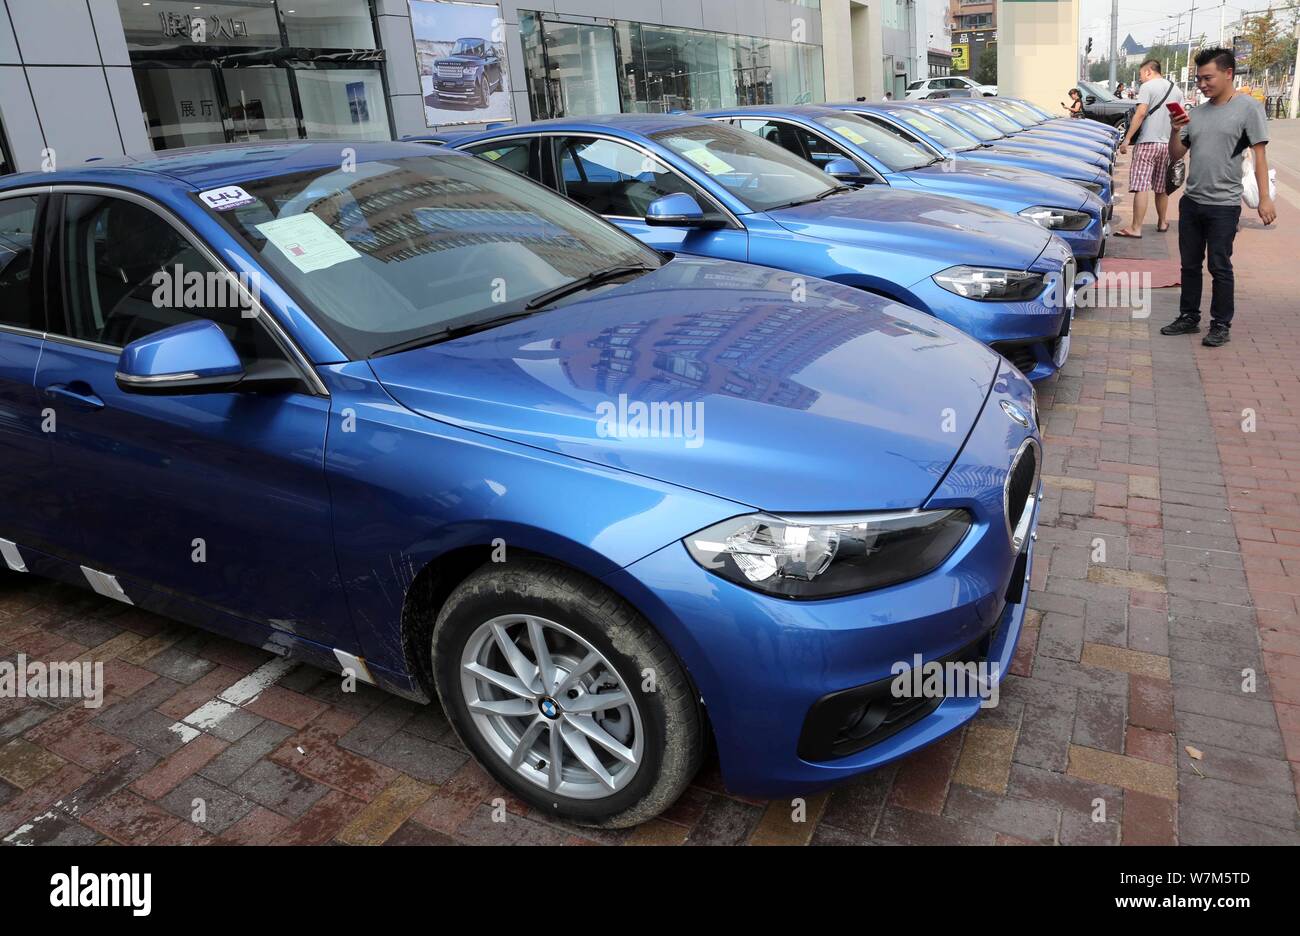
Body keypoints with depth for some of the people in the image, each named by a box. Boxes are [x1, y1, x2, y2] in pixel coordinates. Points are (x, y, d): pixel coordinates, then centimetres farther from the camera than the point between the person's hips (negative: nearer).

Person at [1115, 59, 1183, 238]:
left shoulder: (1147, 86, -4)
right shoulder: (1176, 90, 17)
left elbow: (1140, 113, -15)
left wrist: (1127, 139, -15)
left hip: (1148, 142, -7)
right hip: (1168, 144, 7)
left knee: (1141, 187, -11)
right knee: (1161, 188, 18)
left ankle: (1135, 228, -17)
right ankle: (1162, 223, 28)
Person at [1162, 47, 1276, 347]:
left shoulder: (1248, 108, -6)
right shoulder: (1196, 113, 10)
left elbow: (1259, 155, -9)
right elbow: (1176, 155, 13)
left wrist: (1265, 198, -15)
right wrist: (1175, 131, -7)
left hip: (1223, 205, -6)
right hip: (1191, 201, 6)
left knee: (1220, 267, 0)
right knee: (1190, 264, 13)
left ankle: (1221, 325, 9)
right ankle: (1189, 317, 24)